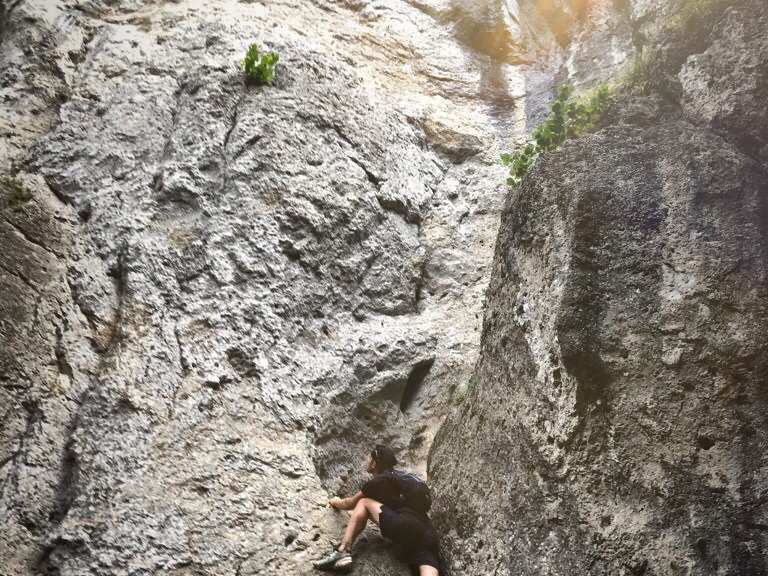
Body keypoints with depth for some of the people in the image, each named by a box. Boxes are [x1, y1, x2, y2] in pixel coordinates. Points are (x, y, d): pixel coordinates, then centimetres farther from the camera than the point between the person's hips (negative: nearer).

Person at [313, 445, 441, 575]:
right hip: (428, 536, 7)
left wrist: (336, 502, 48)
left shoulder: (380, 480, 10)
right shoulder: (404, 476, 30)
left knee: (363, 503, 11)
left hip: (405, 528, -7)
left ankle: (343, 552, -8)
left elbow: (350, 504, 25)